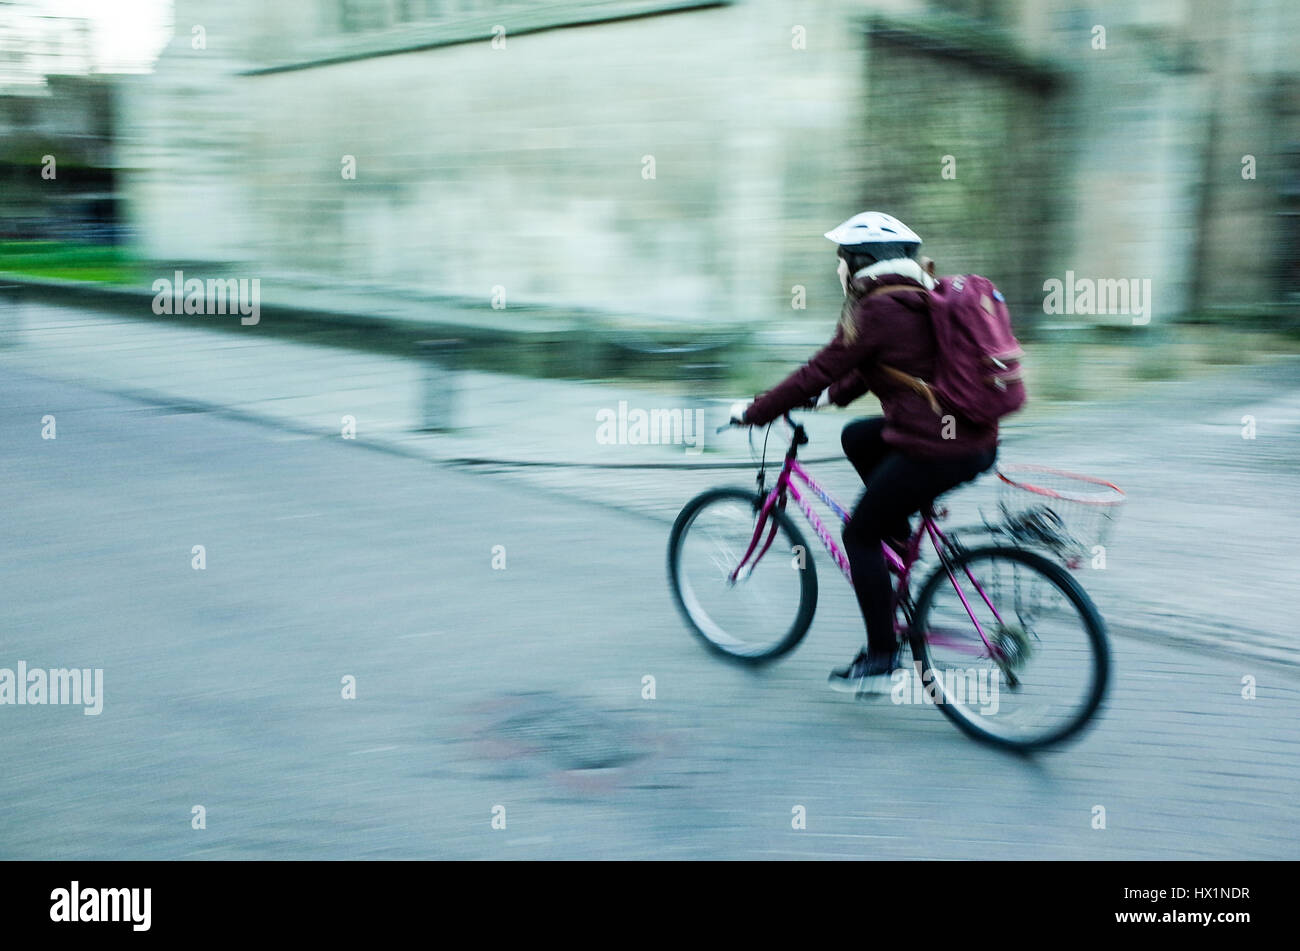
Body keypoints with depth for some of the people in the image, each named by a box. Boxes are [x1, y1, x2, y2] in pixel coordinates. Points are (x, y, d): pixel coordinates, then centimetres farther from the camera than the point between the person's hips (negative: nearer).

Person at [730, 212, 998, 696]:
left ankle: (880, 659, 11)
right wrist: (833, 395, 36)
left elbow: (818, 371, -10)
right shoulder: (923, 297, 15)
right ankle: (903, 540, 25)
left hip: (935, 451, -9)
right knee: (857, 438, 26)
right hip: (979, 440, 9)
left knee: (859, 535, 6)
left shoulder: (879, 311, -12)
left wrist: (753, 412, 0)